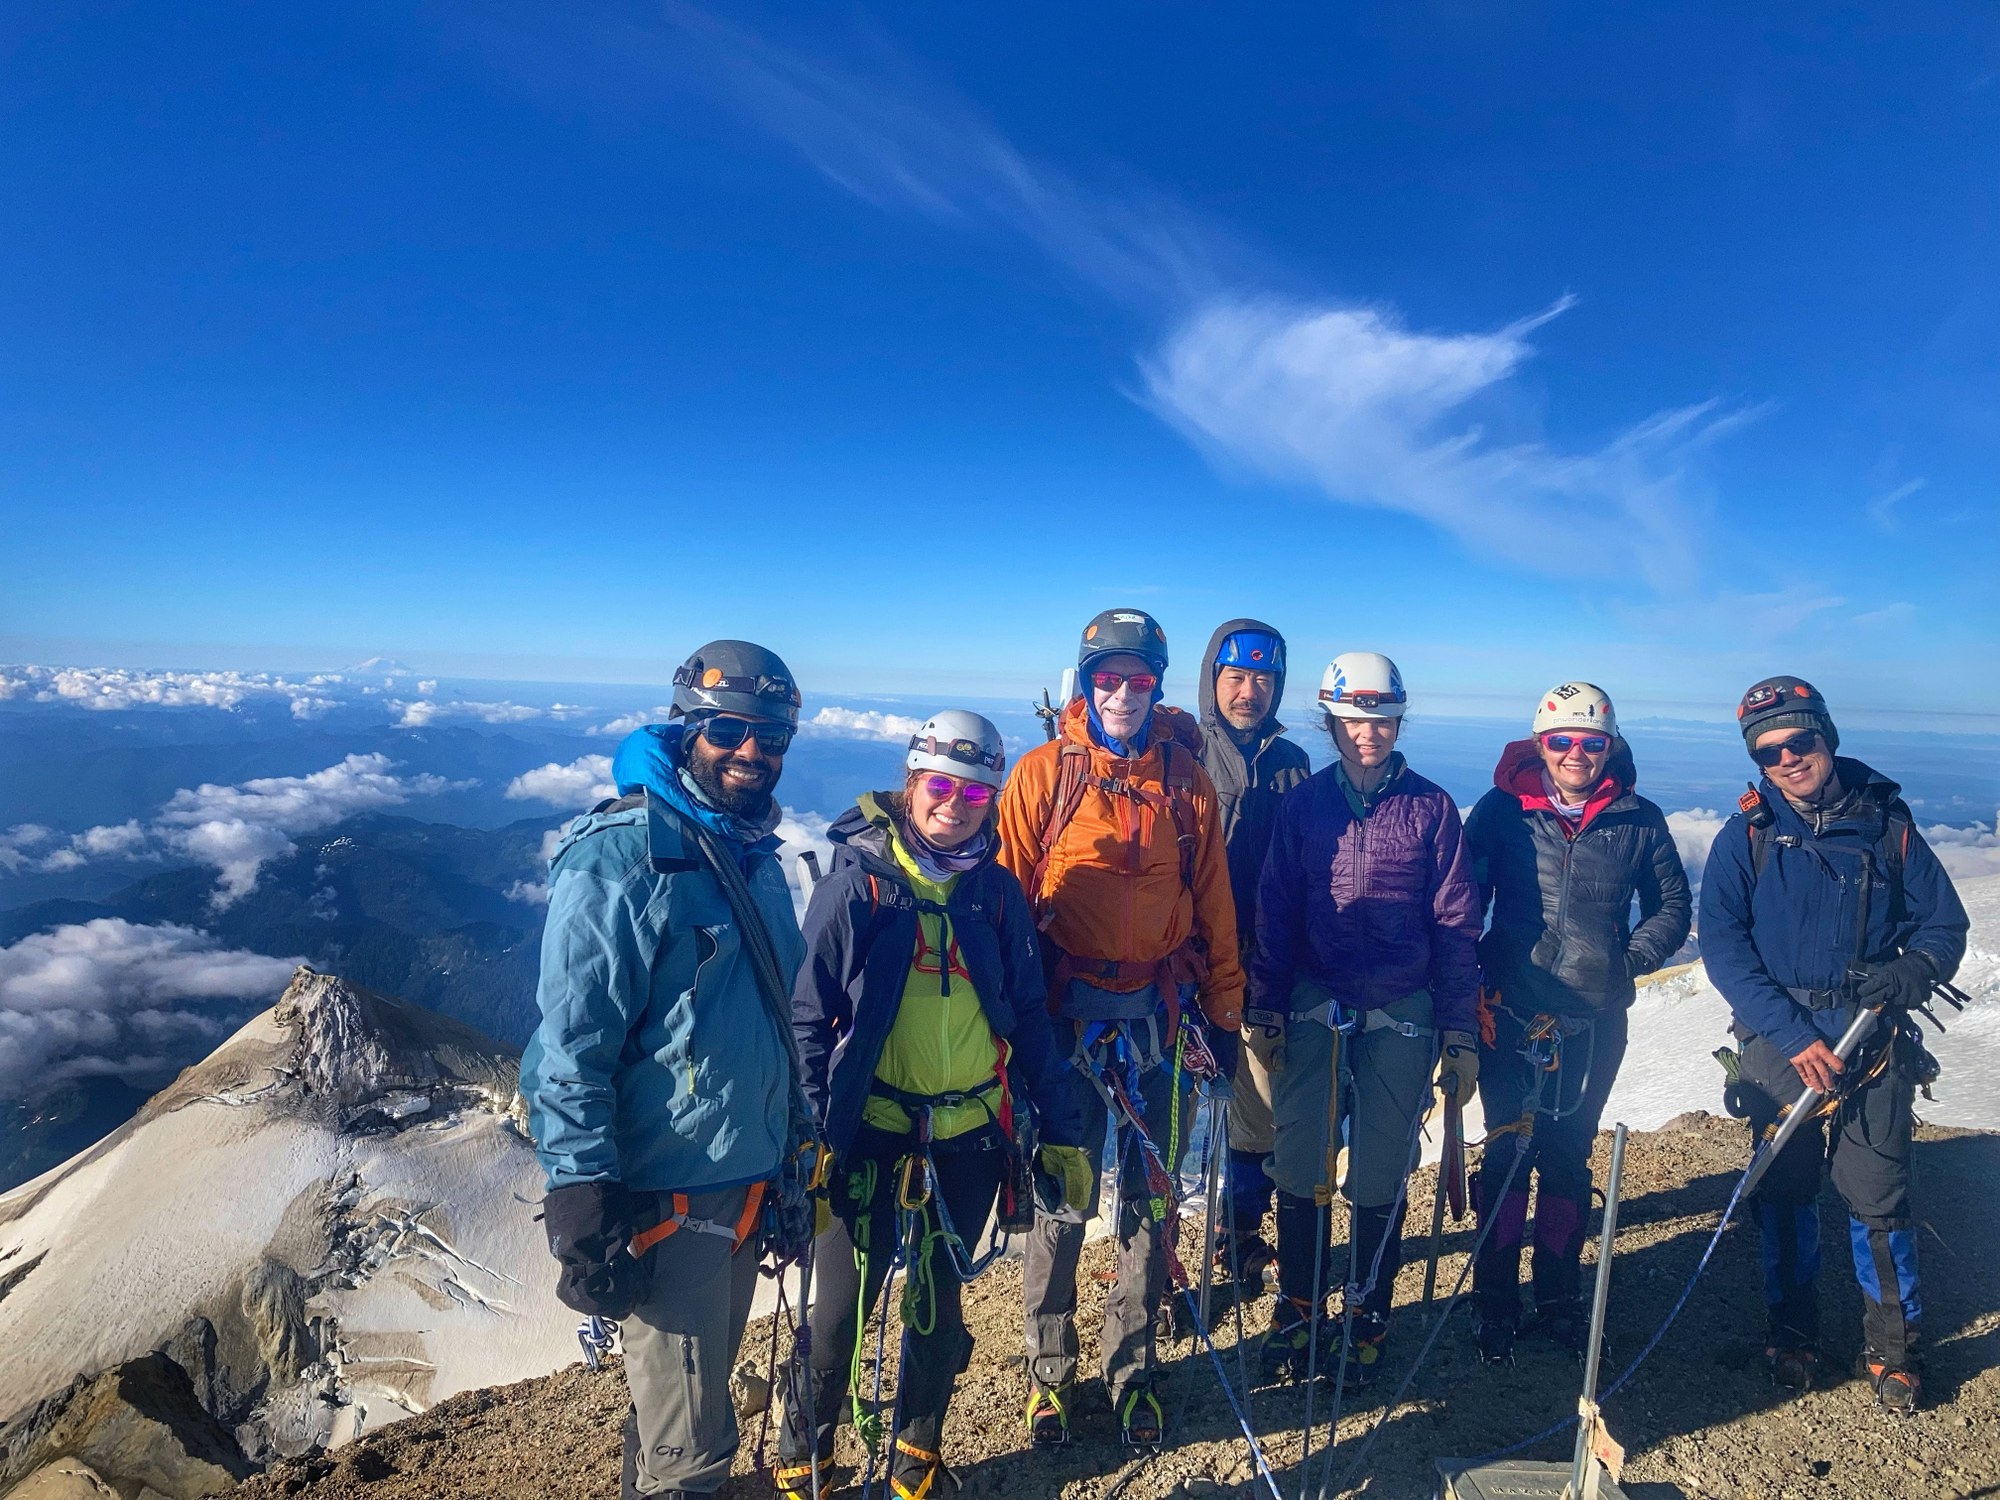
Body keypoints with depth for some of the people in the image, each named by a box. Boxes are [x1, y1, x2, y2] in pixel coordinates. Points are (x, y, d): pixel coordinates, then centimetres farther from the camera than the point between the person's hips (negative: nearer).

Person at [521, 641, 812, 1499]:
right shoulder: (620, 861, -18)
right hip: (665, 1201, -7)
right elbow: (570, 1046, -19)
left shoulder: (756, 856, 7)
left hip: (745, 1187, 8)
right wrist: (584, 1204, -20)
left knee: (693, 1395, 24)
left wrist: (794, 1146, 18)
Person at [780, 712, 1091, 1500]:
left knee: (939, 1302, 16)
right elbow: (809, 1014, -9)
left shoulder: (997, 890, 0)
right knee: (843, 1303, 8)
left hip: (971, 1136, 3)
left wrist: (1060, 1130, 5)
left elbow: (1030, 1018, 5)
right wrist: (812, 1130, -14)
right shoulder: (858, 881, -10)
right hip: (873, 1133, -3)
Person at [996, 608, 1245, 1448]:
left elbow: (1212, 901, 7)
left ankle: (1133, 1369, 32)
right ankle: (1049, 1371, 29)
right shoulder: (1043, 774, -3)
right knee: (1063, 1199, 8)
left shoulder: (1186, 779, 3)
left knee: (1151, 1199, 12)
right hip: (1067, 1020, -2)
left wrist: (1224, 1011, 8)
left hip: (1164, 1021, 2)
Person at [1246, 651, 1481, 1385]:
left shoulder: (1430, 807, 1)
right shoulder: (1303, 802, 2)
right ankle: (1298, 1310, 22)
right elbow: (1274, 912, 3)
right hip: (1313, 1011, 1)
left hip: (1402, 1018, 0)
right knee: (1301, 1167, 3)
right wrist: (1264, 1010, 0)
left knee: (1381, 1175, 8)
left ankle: (1368, 1313, 28)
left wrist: (1460, 1032, 1)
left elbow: (1456, 925, 2)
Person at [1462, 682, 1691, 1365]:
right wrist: (1468, 979, -7)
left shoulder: (1639, 820, 1)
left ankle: (1559, 1295, 30)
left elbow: (1672, 907, 11)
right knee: (1507, 1152, 6)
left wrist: (1629, 960, -3)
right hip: (1511, 1016, -1)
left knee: (1568, 1156, 14)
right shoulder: (1501, 811, -4)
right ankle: (1496, 1300, 20)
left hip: (1596, 1021, 2)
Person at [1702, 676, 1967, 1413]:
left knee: (1878, 1197, 1)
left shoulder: (1888, 827, 1)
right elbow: (1722, 946, -8)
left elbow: (1943, 925, 7)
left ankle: (1893, 1347, 22)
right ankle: (1793, 1334, 28)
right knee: (1784, 1193, 9)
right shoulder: (1745, 836, -2)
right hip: (1780, 1046, 0)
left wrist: (1908, 975, -15)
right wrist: (1795, 1035, -15)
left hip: (1874, 1045, 0)